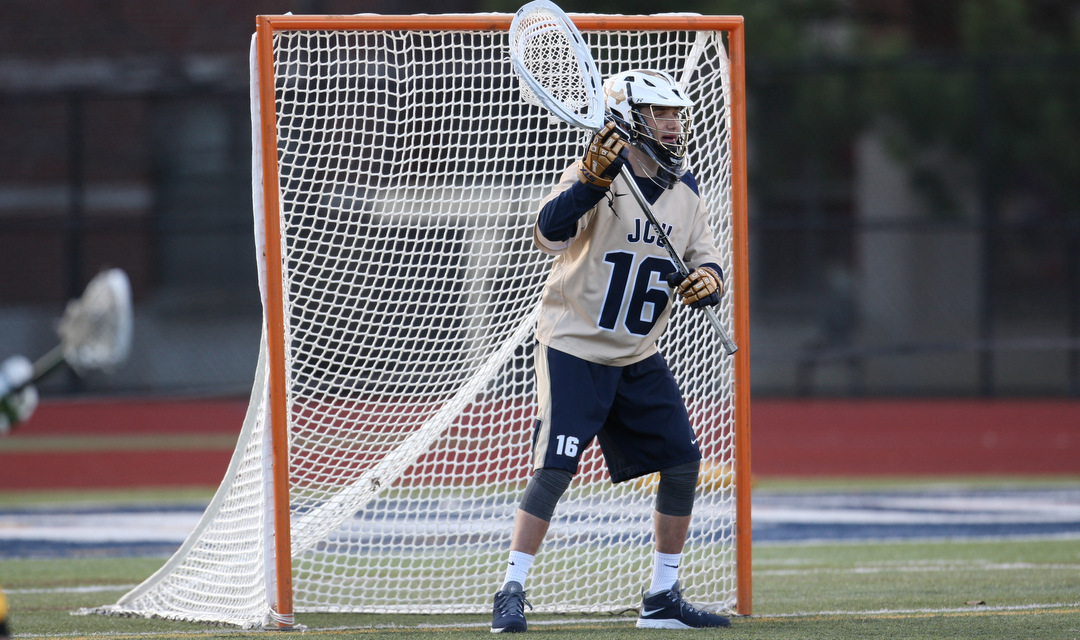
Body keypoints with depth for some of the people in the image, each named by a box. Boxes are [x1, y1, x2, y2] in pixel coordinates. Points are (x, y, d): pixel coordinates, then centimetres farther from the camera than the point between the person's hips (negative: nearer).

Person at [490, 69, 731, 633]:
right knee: (554, 468, -15)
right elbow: (548, 232, -33)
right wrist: (593, 179, -48)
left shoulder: (682, 188, 5)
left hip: (639, 355, 7)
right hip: (574, 347, -7)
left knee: (683, 460, 2)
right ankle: (511, 593, -5)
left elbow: (704, 254, 12)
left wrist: (706, 277, -12)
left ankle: (662, 598, 12)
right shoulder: (597, 175, -16)